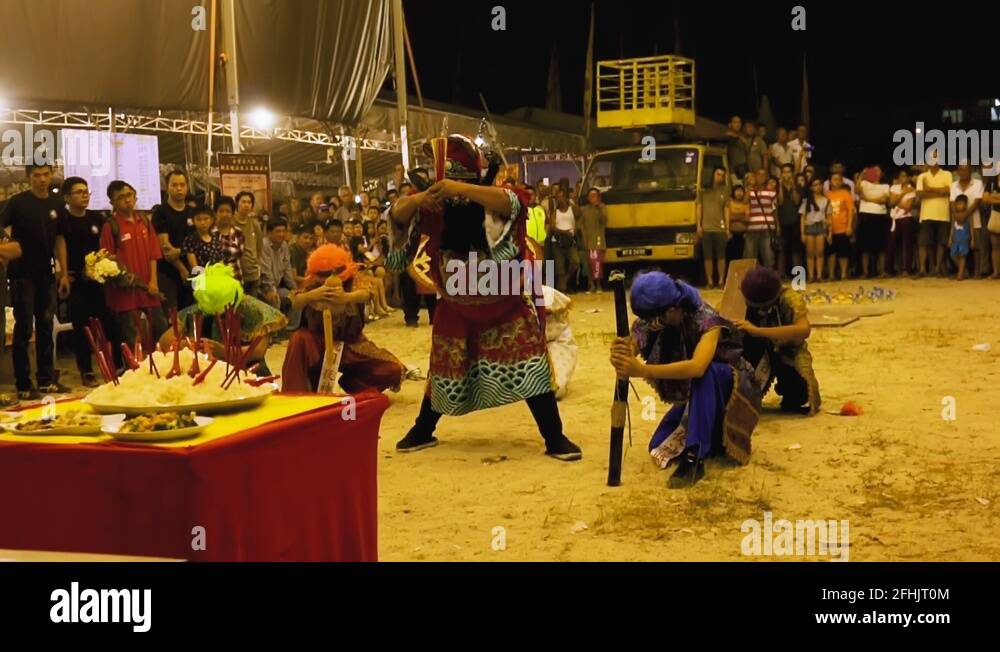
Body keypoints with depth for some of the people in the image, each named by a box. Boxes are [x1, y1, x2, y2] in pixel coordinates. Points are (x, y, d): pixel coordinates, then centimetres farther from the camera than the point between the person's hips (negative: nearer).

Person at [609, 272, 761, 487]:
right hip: (698, 396, 6)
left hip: (732, 389, -6)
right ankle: (712, 436, 16)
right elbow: (629, 350, -23)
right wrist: (619, 357, -48)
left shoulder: (705, 320, -32)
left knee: (705, 374, -38)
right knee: (659, 447, -10)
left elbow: (697, 367, -49)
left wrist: (642, 371, -57)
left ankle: (694, 458, -34)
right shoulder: (649, 322, -14)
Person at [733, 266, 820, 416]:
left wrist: (758, 331, -53)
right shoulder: (747, 301, -18)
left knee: (801, 402, -28)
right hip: (761, 354, 3)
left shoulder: (790, 299, -29)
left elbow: (804, 330, -47)